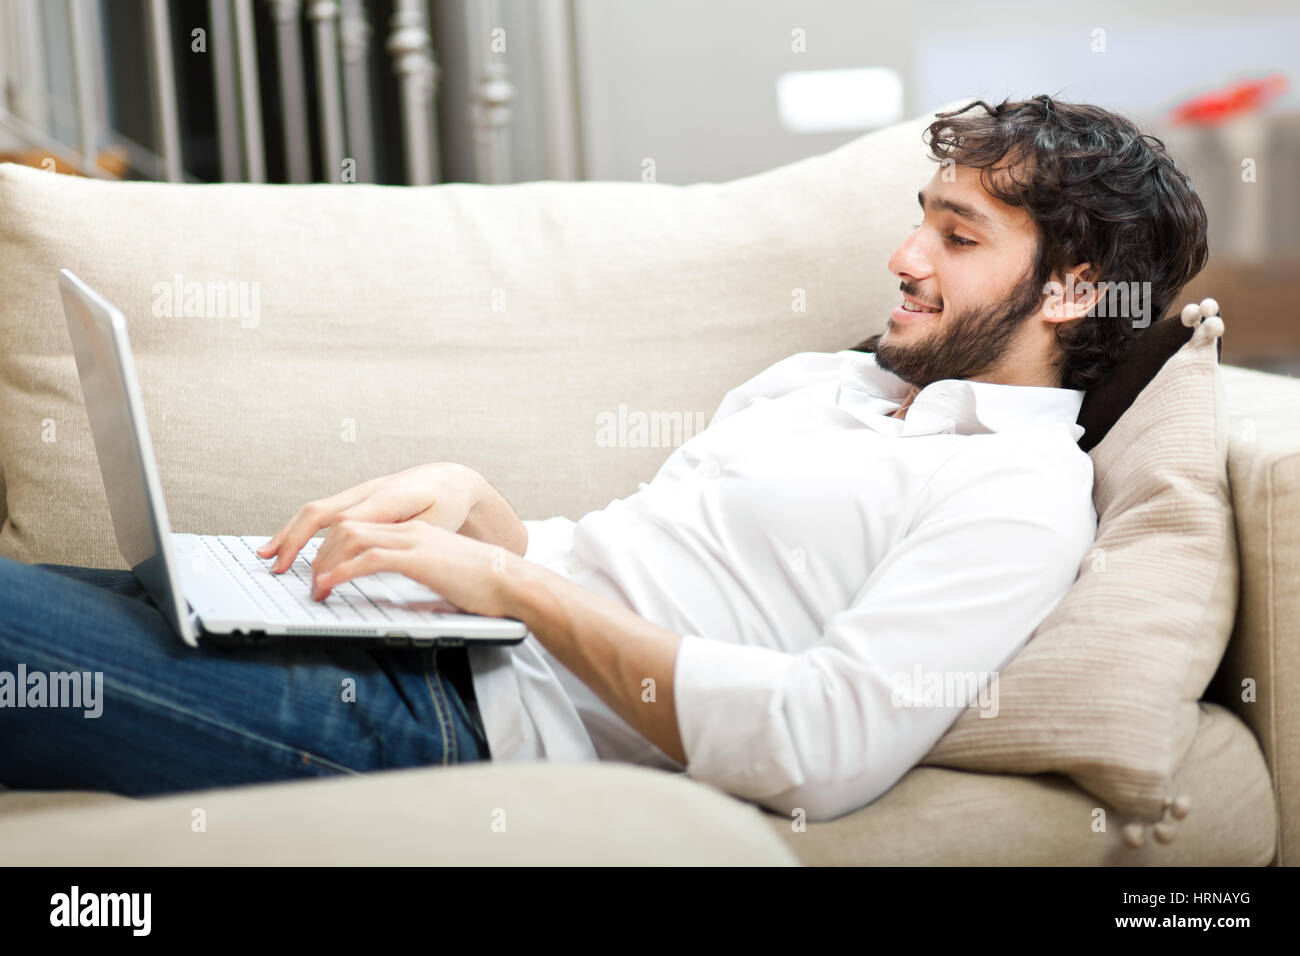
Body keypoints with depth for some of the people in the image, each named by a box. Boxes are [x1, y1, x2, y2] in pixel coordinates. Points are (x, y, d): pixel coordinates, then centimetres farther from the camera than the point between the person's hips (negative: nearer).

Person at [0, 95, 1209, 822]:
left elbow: (818, 747, -21)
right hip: (424, 641, 8)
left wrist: (516, 587, -17)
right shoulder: (815, 378, 22)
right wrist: (469, 500, 0)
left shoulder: (1019, 493, -7)